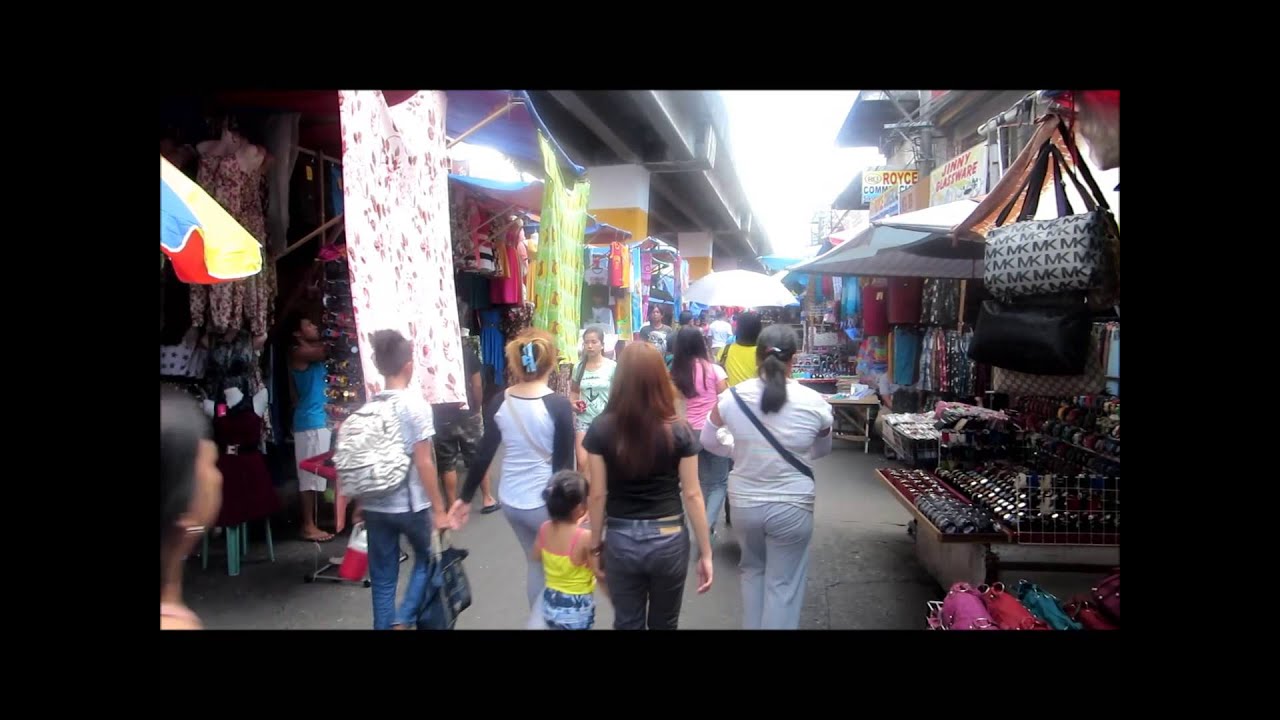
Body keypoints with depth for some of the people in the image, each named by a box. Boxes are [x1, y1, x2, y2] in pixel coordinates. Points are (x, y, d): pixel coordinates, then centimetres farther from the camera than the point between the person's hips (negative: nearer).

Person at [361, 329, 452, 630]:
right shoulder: (415, 405, -13)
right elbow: (423, 462, -16)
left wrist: (360, 506, 17)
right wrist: (439, 509, -11)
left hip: (374, 505, 5)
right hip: (410, 504, -4)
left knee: (382, 578, 13)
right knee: (427, 561, 19)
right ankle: (402, 620, 7)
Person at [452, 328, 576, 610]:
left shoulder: (498, 403, -4)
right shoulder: (558, 405, -16)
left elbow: (483, 456, 1)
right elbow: (564, 464, -14)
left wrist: (465, 497, 12)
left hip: (510, 500, 5)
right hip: (545, 502, -5)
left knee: (536, 564, 23)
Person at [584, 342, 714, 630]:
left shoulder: (601, 429, -10)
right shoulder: (679, 431, -11)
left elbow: (597, 495, -6)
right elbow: (692, 494, -8)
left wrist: (594, 546, 7)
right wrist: (705, 552, 1)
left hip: (621, 540, 0)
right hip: (669, 540, 0)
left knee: (626, 623, 18)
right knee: (663, 624, 21)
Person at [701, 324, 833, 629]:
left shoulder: (732, 397, -10)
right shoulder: (814, 402, -13)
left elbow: (708, 441, 5)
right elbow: (823, 451, 5)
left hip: (744, 502, 2)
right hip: (792, 506, -2)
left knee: (753, 569, 26)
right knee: (784, 584, 13)